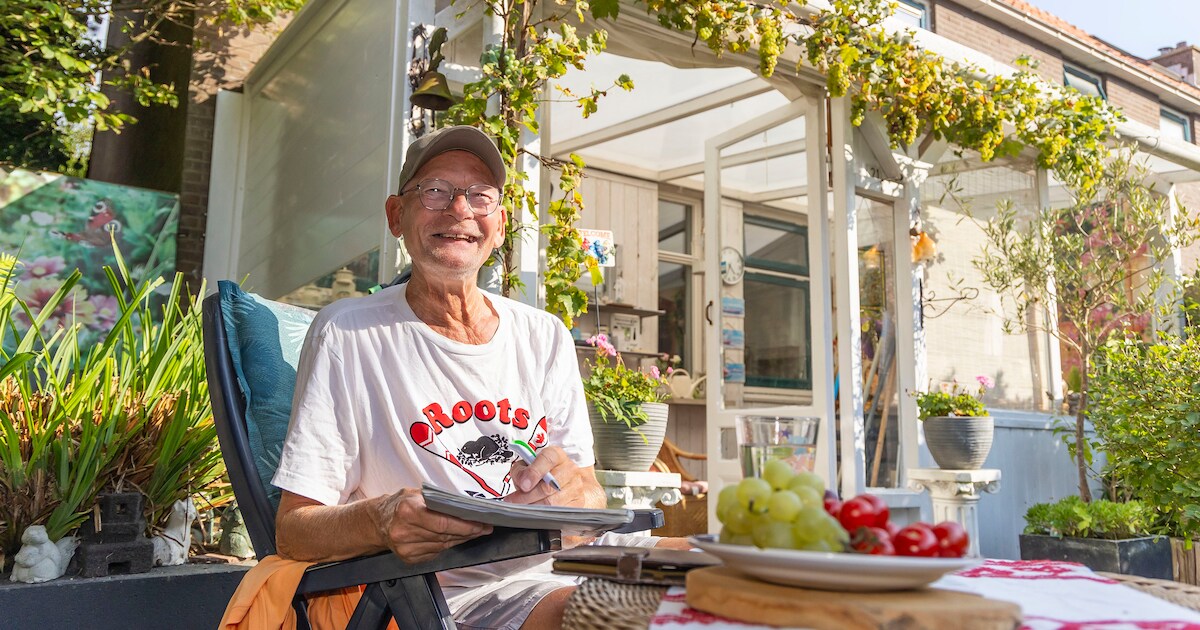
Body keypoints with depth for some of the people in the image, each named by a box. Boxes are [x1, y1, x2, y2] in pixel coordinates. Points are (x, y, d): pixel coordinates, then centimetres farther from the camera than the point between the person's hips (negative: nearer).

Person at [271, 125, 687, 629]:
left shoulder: (546, 338, 9)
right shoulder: (347, 333, -3)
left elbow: (591, 494, 8)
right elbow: (292, 529, -5)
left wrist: (572, 487, -17)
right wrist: (381, 520, -28)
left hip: (557, 564, 4)